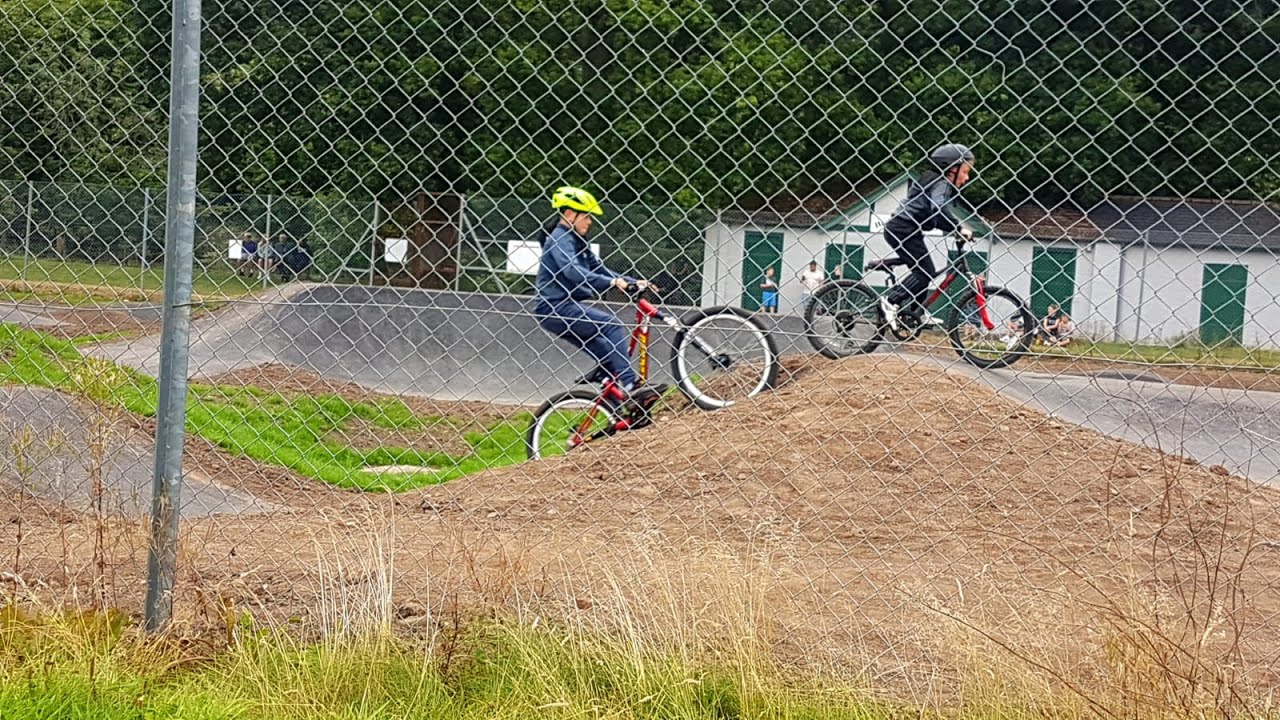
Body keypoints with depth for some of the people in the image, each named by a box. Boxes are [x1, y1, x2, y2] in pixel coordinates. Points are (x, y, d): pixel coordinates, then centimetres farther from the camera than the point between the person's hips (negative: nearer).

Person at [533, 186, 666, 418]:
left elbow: (598, 268, 19)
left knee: (603, 351, 11)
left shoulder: (577, 241, 19)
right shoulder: (560, 239, -12)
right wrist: (611, 282, -38)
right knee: (612, 324, -21)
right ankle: (630, 387, -25)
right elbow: (571, 270, -29)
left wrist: (633, 282, 7)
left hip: (564, 309, 11)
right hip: (554, 308, -11)